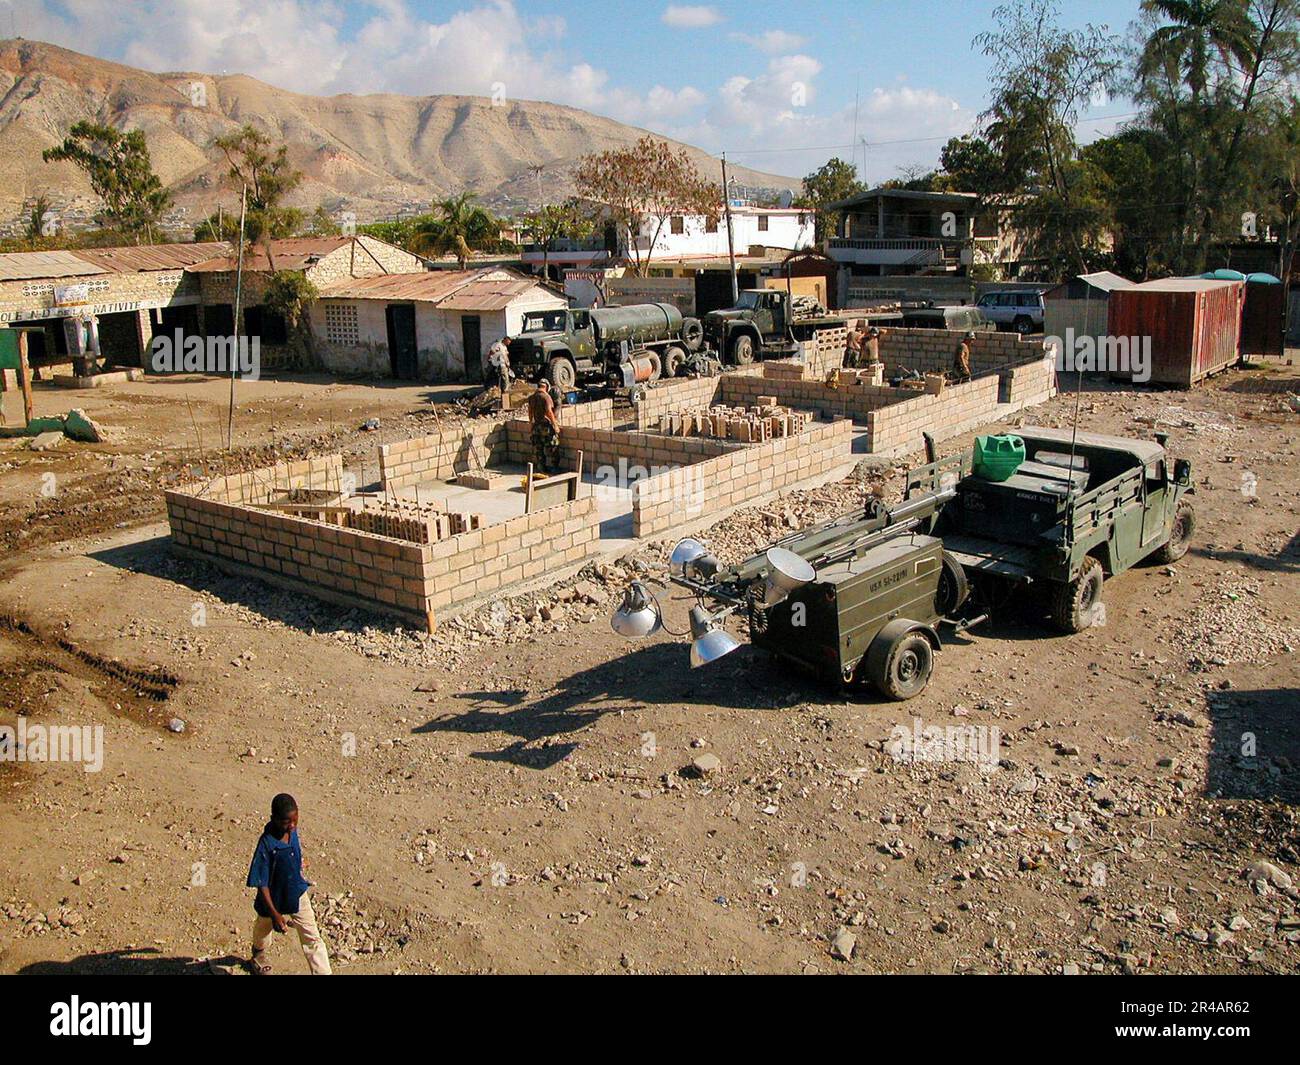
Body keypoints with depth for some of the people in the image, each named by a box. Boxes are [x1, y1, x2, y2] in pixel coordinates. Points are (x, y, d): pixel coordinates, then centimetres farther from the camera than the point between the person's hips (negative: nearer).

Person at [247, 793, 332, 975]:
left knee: (312, 938, 1)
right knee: (264, 929, 28)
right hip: (273, 899, -3)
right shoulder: (266, 845, -34)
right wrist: (275, 914, -28)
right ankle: (258, 954, 60)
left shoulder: (292, 831, -16)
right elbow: (261, 883, -28)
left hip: (297, 893, 3)